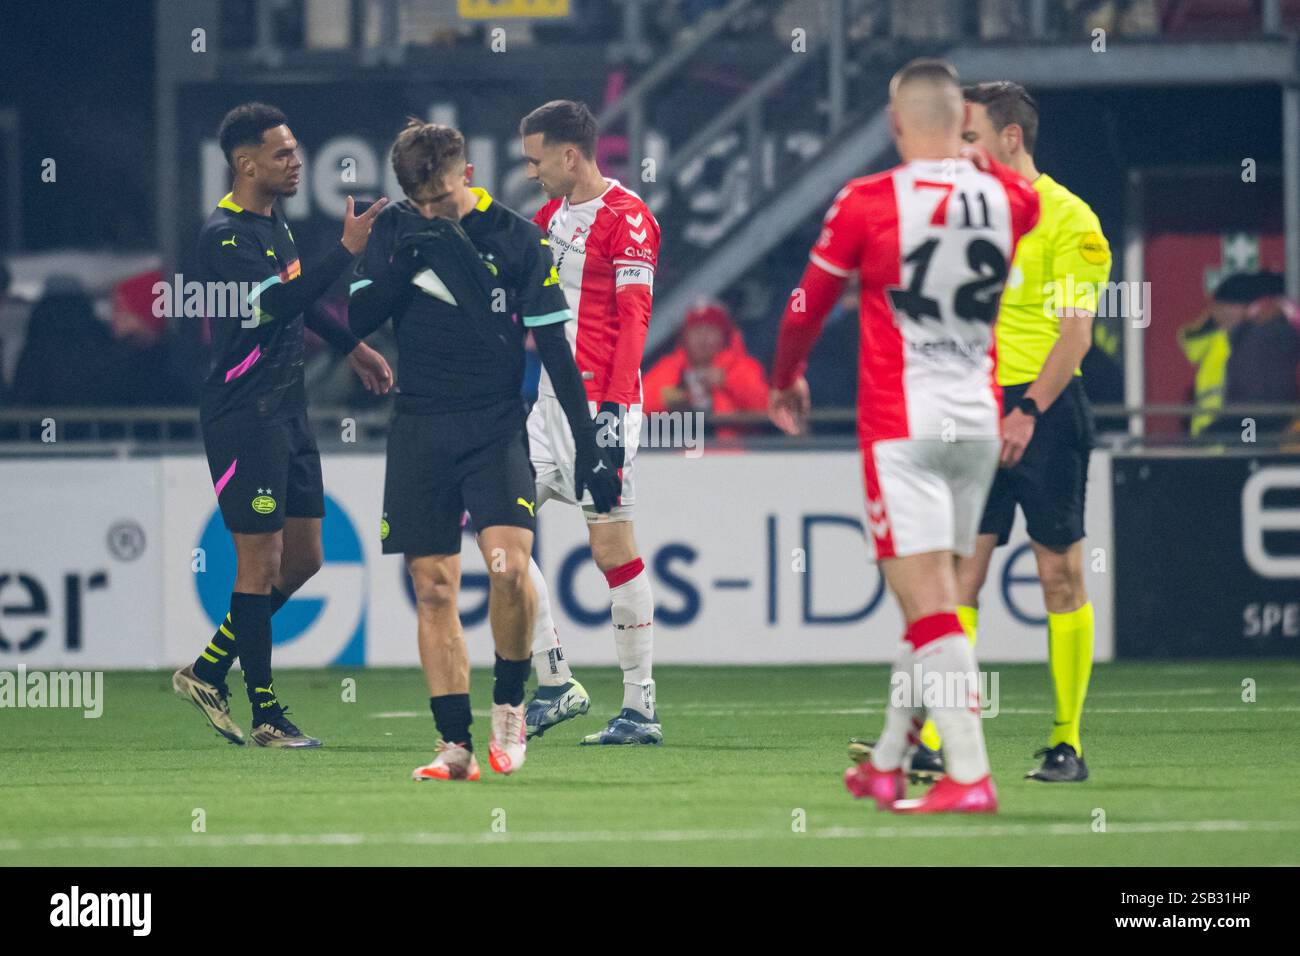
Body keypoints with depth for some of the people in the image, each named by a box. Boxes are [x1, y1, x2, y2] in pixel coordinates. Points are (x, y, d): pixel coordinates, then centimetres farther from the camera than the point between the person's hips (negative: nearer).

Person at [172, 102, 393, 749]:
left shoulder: (274, 223, 13)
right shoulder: (225, 235, -16)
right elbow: (274, 303, -29)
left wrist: (350, 347, 30)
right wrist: (347, 251, -31)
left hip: (287, 413, 9)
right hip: (243, 419, -9)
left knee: (302, 559, 11)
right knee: (262, 562, -5)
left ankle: (208, 672, 22)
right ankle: (266, 716, 2)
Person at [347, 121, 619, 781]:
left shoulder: (517, 238, -3)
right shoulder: (397, 229, 6)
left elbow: (554, 348, -2)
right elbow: (359, 320, 0)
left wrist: (587, 447, -4)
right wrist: (406, 263, -15)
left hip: (495, 428, -3)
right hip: (419, 430, 3)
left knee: (508, 562, -22)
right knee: (433, 589, 0)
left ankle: (509, 702, -1)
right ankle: (456, 744, 3)